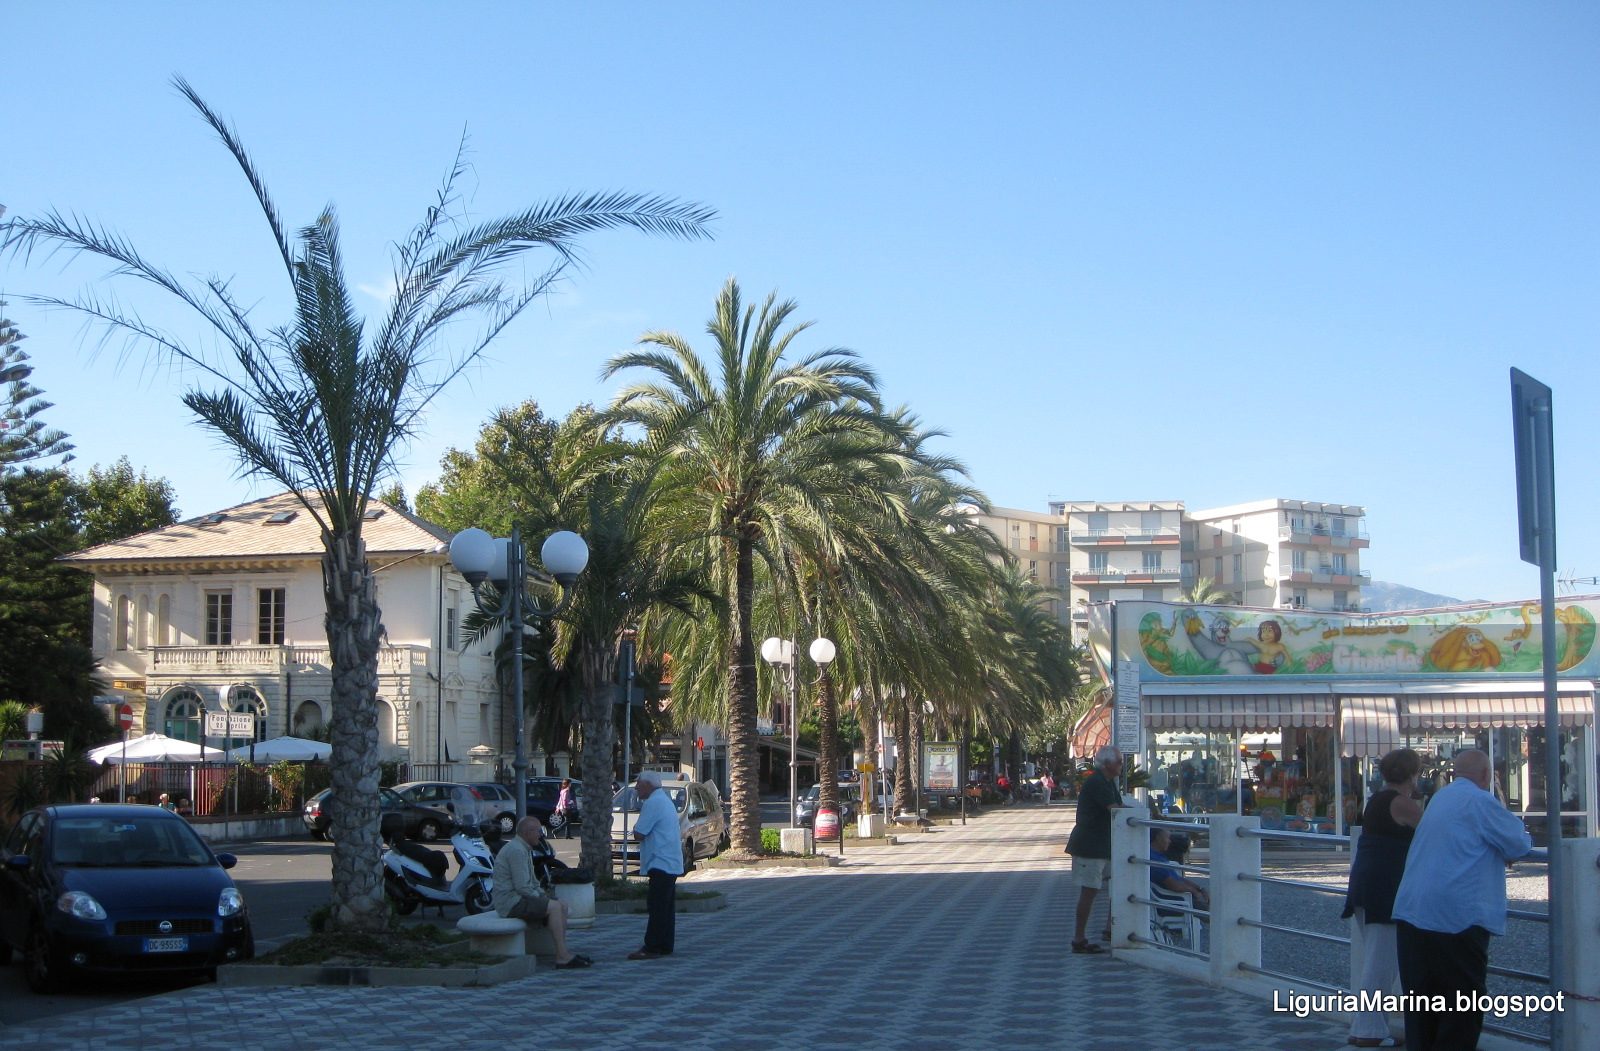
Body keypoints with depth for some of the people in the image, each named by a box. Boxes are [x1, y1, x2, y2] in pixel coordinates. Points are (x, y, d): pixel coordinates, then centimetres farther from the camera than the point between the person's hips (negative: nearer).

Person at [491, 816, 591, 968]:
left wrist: (544, 894, 10)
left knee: (562, 905, 6)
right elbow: (523, 887, -23)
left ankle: (562, 952, 3)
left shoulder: (524, 849, 17)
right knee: (553, 907, -22)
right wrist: (541, 898, -11)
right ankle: (562, 956, -22)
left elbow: (532, 882, 25)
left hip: (520, 897, 11)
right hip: (511, 902, -11)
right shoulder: (516, 851, -19)